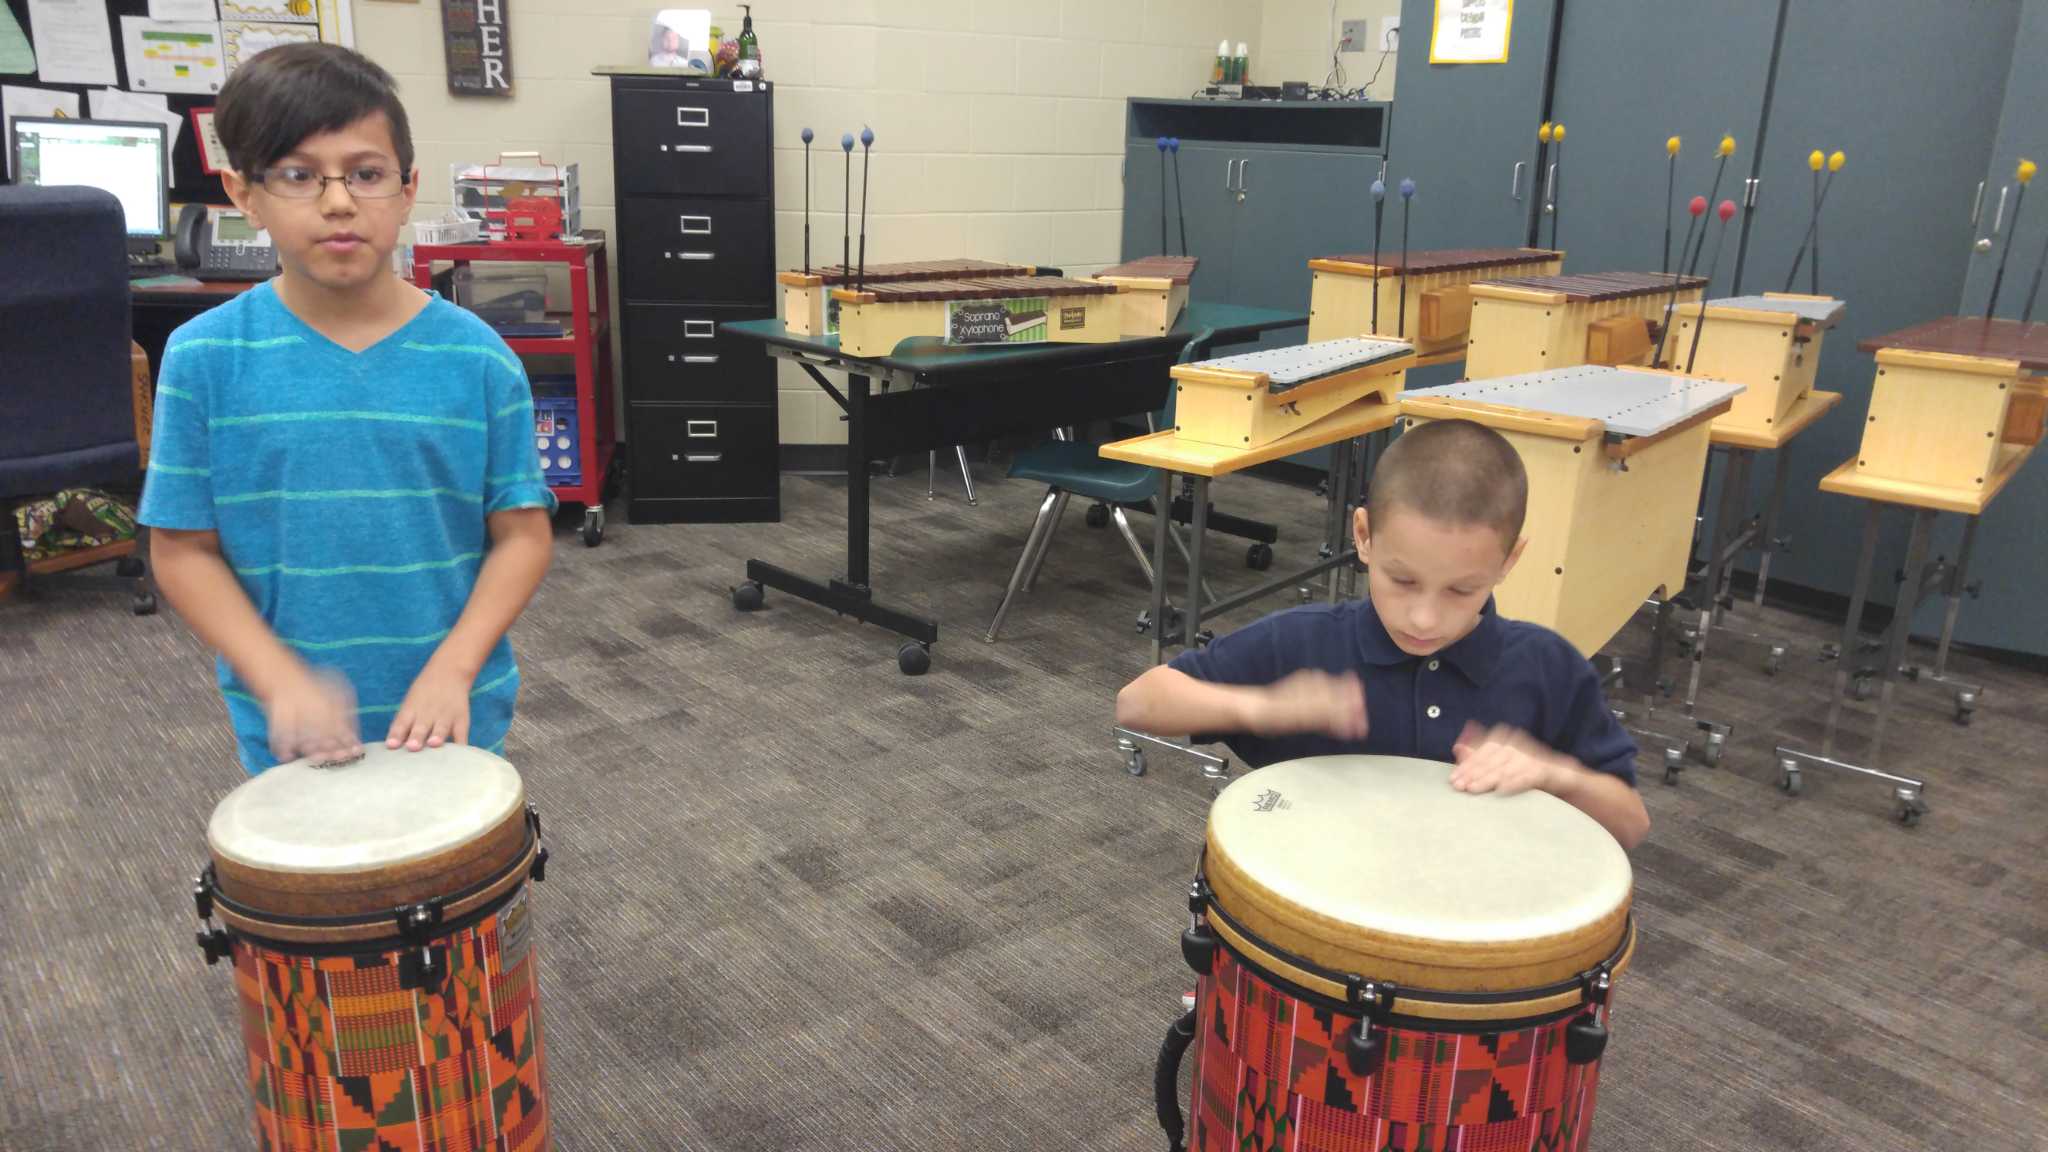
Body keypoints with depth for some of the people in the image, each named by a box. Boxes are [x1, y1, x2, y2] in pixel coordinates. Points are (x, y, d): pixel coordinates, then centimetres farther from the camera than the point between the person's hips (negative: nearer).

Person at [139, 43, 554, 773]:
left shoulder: (475, 357, -9)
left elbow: (523, 533, -6)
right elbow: (184, 549, -4)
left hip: (451, 715, 0)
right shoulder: (206, 358, -8)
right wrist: (281, 680, -16)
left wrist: (453, 668, -17)